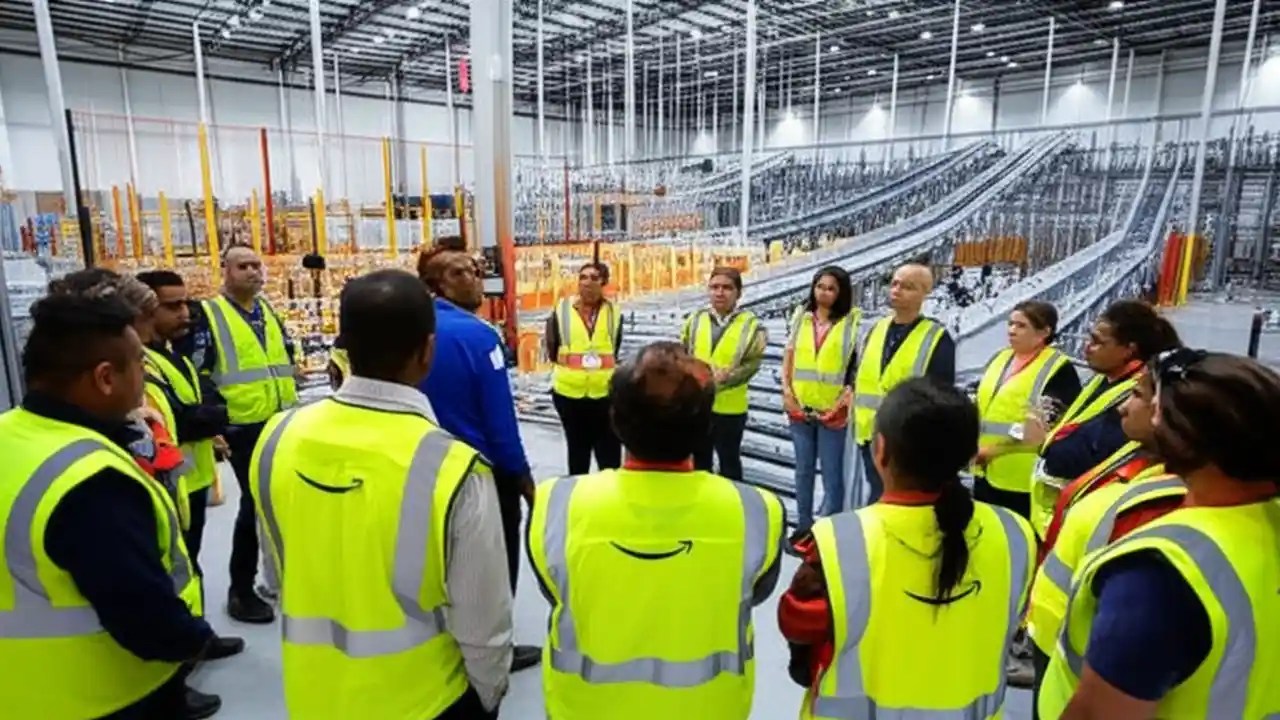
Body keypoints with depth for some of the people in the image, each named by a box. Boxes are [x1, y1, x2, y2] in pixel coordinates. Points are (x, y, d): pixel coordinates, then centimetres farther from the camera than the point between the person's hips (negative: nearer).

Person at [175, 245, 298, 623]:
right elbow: (196, 373, -13)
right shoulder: (208, 315, -8)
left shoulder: (268, 311, 14)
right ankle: (240, 592, 13)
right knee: (255, 505, -3)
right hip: (244, 428, -7)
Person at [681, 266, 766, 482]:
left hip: (729, 408, -3)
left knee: (729, 462, 12)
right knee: (699, 461, 19)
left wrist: (725, 376, -28)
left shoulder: (752, 325, -6)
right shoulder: (695, 320, 4)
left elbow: (752, 364, -13)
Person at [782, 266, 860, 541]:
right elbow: (788, 356, 9)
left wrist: (848, 394, -15)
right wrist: (786, 390, -1)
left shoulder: (853, 321, -5)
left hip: (833, 410, -4)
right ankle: (803, 525, 30)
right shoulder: (801, 316, 7)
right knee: (803, 469, 16)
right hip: (800, 407, 4)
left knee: (832, 474, 3)